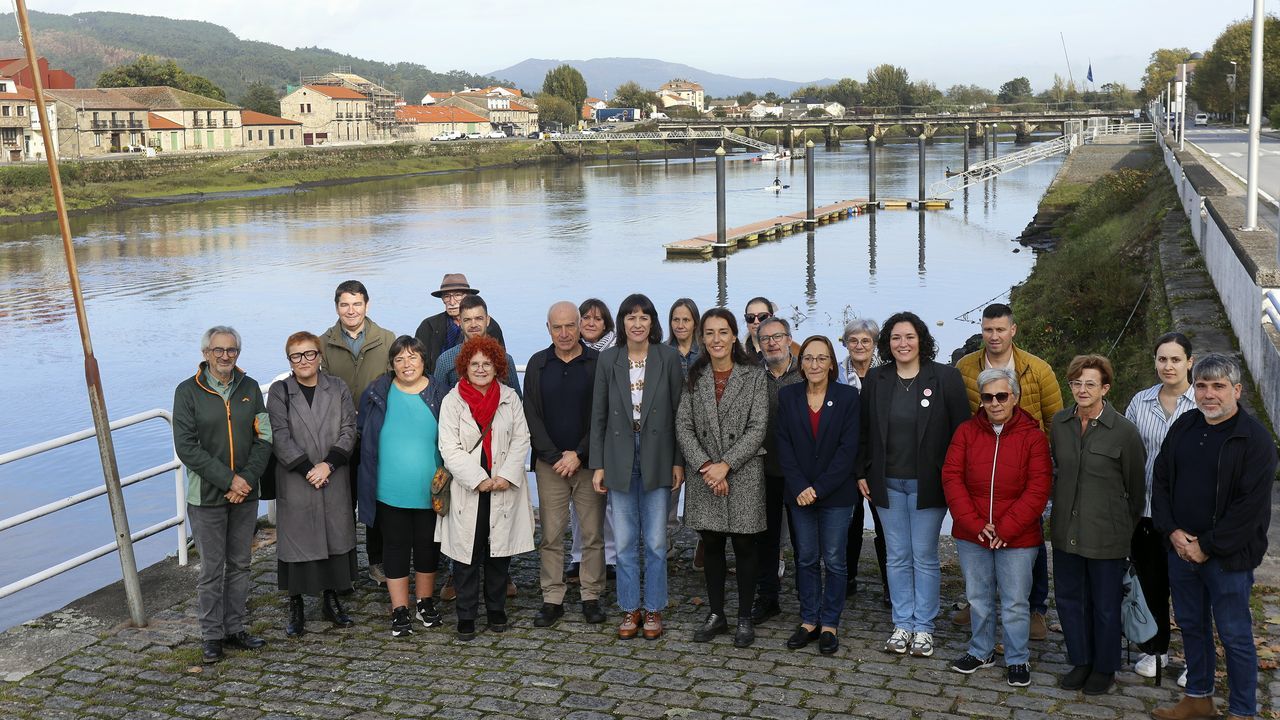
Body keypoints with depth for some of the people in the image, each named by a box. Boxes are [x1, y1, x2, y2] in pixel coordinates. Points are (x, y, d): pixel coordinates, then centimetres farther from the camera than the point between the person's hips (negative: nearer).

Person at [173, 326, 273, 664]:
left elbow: (263, 438, 4)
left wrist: (247, 478, -11)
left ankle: (235, 628, 23)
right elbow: (186, 446, -11)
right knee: (211, 569, 2)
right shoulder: (188, 392, -5)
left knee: (240, 564, 11)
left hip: (245, 495, 4)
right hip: (207, 496, -3)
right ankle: (212, 635, 14)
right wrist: (228, 480, -16)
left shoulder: (250, 388, 6)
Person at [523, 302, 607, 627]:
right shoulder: (537, 364, 6)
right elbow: (532, 416, 3)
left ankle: (591, 597, 14)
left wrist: (578, 455, -9)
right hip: (549, 463, 1)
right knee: (551, 536, 3)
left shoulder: (598, 363, 0)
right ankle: (552, 600, 11)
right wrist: (554, 457, -7)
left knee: (593, 535, 4)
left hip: (588, 462, -1)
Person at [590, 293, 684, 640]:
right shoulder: (608, 360, 2)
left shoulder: (668, 358, -2)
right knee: (625, 541, 7)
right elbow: (599, 415, 4)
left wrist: (678, 462, -4)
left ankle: (653, 610, 18)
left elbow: (678, 412, -1)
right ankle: (630, 610, 19)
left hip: (657, 457, -1)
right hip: (620, 458, 1)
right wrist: (597, 464, 1)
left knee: (655, 541, 5)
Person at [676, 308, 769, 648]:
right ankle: (715, 615, 22)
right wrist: (705, 466, -12)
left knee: (744, 546, 4)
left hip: (744, 475, -2)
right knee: (711, 546, 10)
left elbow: (757, 428, -8)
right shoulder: (694, 377, 5)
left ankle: (744, 618, 16)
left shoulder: (754, 376, -3)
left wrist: (725, 464, -15)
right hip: (704, 476, 3)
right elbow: (683, 426, 0)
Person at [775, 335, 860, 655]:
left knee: (834, 560, 4)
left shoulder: (848, 397, -4)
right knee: (806, 558, 9)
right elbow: (784, 445, 0)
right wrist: (800, 487, -11)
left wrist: (819, 488, -13)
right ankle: (808, 621, 19)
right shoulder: (788, 396, 3)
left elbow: (848, 448, -8)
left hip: (836, 494, -2)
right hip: (800, 493, 2)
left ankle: (830, 624, 14)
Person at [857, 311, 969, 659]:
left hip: (927, 483, -3)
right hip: (888, 483, 3)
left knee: (924, 556, 5)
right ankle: (902, 624, 20)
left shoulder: (945, 378, -7)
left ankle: (923, 627, 16)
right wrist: (862, 473, 4)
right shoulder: (875, 379, 3)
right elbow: (863, 430, 8)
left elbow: (962, 431, -5)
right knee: (897, 556, 10)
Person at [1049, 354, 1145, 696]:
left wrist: (1129, 525, 5)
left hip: (1106, 533, -5)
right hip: (1066, 529, 5)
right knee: (1068, 598, 14)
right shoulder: (1060, 423, 0)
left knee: (1105, 604, 9)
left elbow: (1136, 486, -3)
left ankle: (1104, 668, 27)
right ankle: (1081, 661, 32)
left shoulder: (1124, 431, -13)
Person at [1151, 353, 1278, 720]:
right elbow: (1161, 480, 9)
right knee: (1191, 626, 18)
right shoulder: (1183, 427, 5)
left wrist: (1207, 547, -16)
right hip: (1181, 549, 6)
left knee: (1234, 635, 5)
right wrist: (1172, 531, -4)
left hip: (1227, 558, -6)